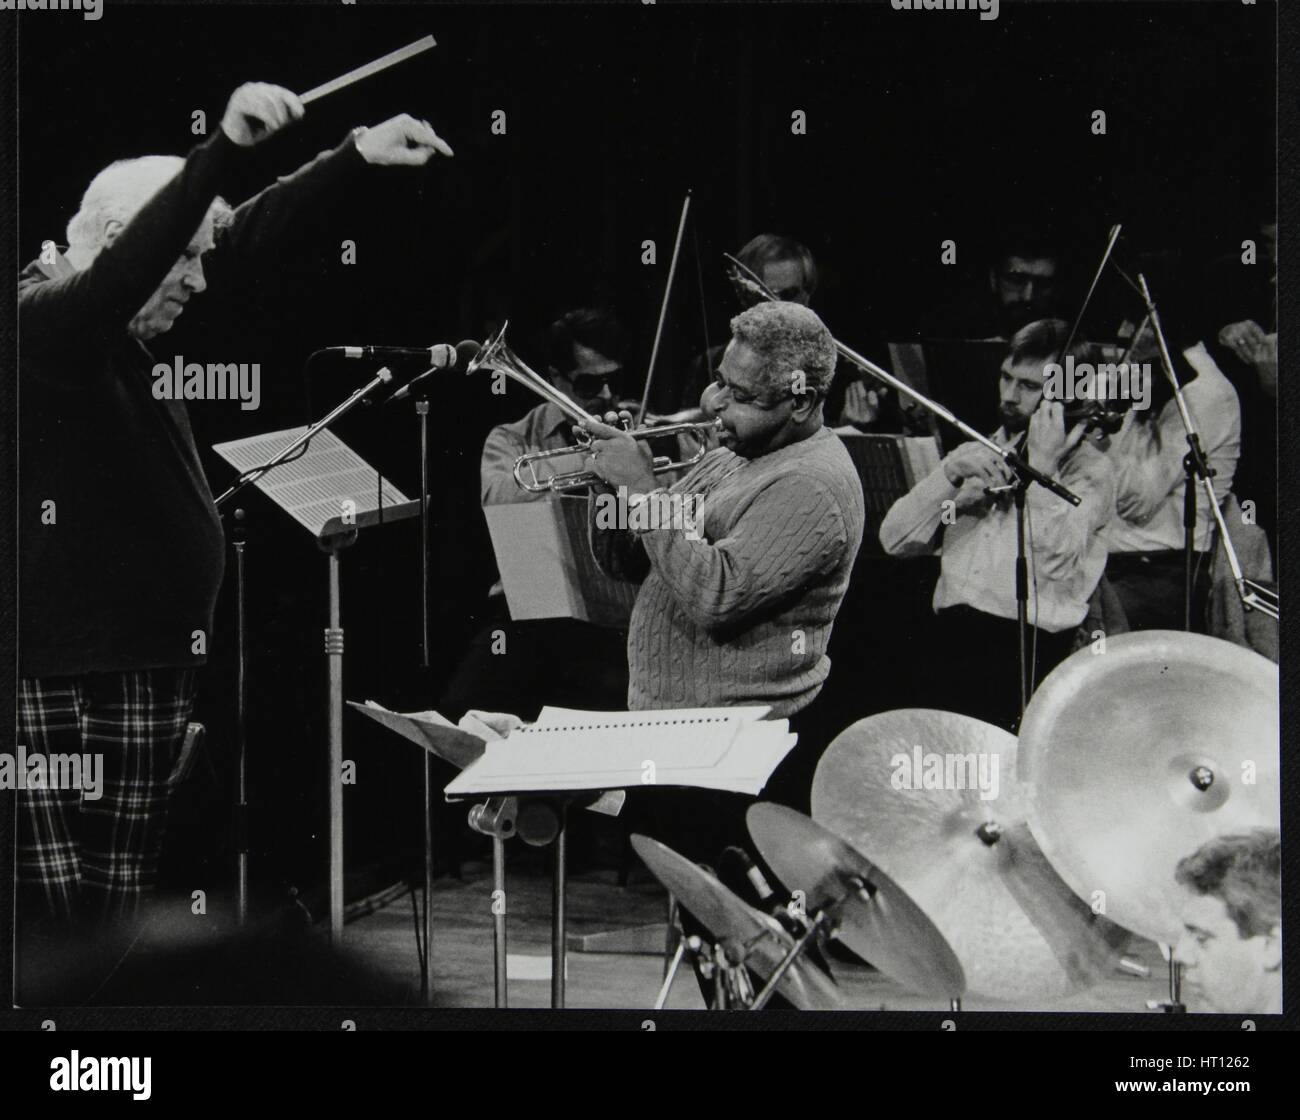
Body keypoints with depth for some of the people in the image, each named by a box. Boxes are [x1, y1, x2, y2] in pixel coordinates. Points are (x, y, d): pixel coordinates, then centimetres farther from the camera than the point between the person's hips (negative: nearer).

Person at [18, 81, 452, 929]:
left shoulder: (123, 336, 11)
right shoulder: (45, 322, -13)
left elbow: (250, 233, 19)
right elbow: (121, 269, -33)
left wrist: (359, 156, 18)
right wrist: (226, 149, -42)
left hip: (150, 671, 9)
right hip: (74, 689, -9)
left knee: (122, 921, 13)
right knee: (64, 926, -7)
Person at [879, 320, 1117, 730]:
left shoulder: (1089, 469, 5)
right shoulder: (976, 454, 22)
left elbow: (1057, 561, -14)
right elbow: (895, 539, 10)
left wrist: (1041, 466, -9)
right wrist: (949, 474, -3)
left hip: (1030, 649, -5)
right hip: (950, 641, 5)